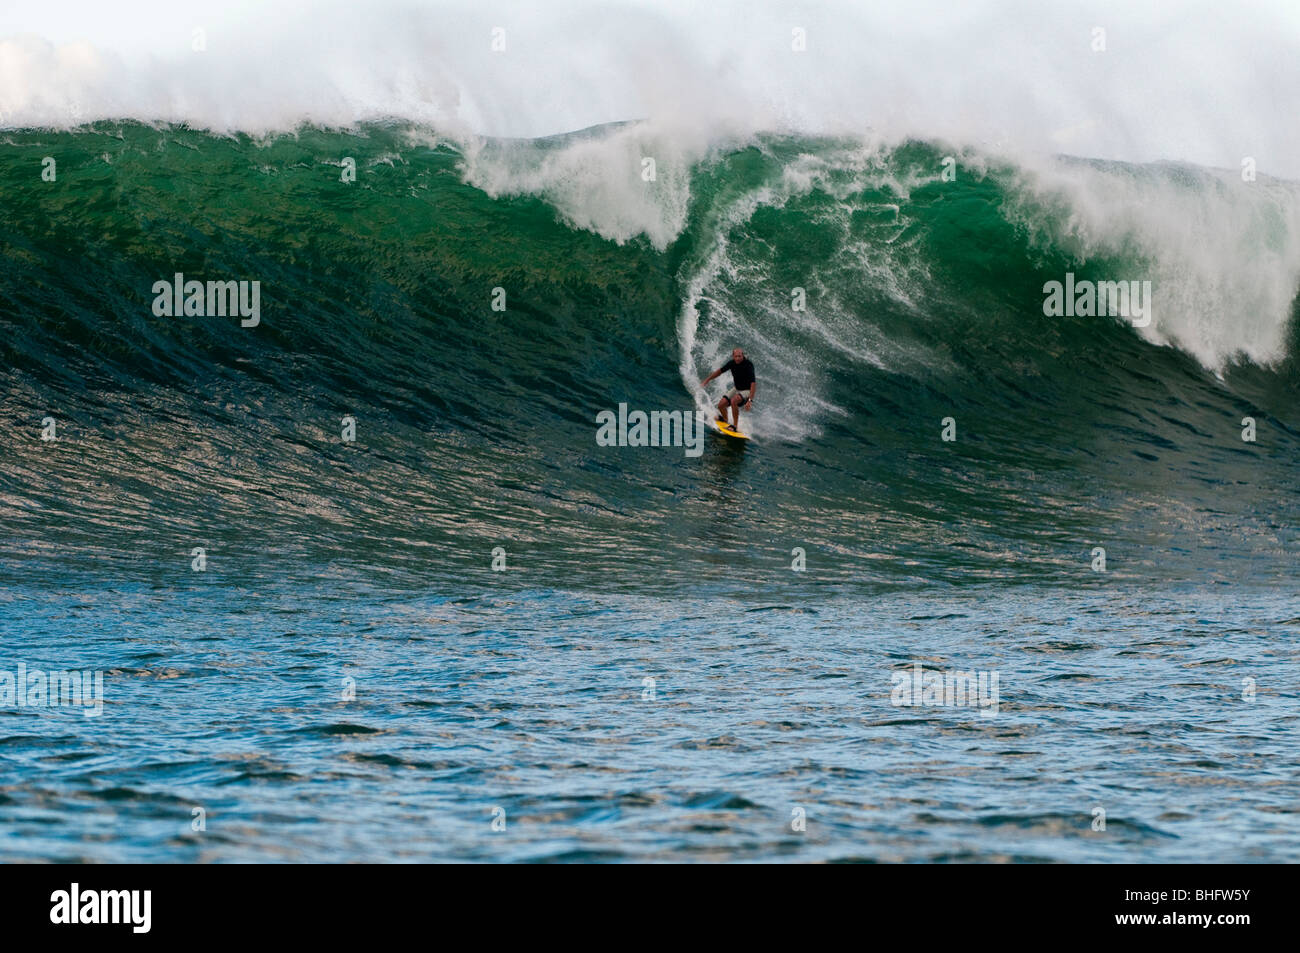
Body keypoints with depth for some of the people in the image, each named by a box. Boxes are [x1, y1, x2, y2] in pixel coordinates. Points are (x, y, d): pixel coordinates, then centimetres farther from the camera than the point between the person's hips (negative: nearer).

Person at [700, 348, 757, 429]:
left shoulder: (748, 365, -30)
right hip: (736, 388, 6)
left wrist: (750, 400, -47)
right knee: (721, 405, -4)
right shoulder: (732, 363, -11)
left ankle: (735, 425, -23)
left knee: (733, 401, -34)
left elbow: (753, 383, -37)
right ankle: (725, 420, 29)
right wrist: (707, 380, 14)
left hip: (748, 390, -6)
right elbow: (720, 370, 8)